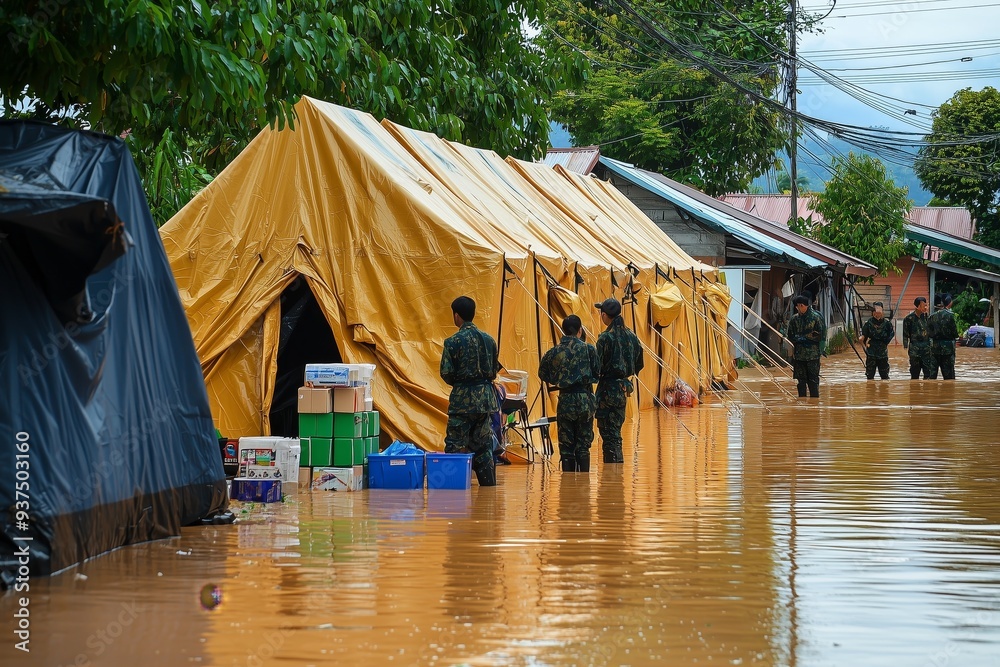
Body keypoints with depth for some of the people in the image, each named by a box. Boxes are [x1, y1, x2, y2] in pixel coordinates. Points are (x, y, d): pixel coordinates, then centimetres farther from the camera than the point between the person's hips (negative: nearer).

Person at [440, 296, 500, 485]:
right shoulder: (488, 339, 6)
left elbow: (446, 373, -10)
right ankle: (490, 486, 14)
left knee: (455, 445, -3)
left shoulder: (453, 342, -11)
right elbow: (495, 370, 11)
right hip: (485, 397, 6)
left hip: (463, 399, -6)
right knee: (482, 445, 13)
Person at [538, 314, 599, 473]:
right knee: (583, 445, 6)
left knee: (566, 446, 7)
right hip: (585, 400, -1)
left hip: (565, 400, 1)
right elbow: (597, 373, -3)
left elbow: (544, 375, 7)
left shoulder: (553, 353, -1)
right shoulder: (588, 349, -6)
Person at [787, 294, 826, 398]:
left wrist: (804, 337, -8)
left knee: (813, 379, -3)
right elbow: (790, 336, 12)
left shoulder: (815, 317, -4)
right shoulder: (794, 319, 7)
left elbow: (820, 335, -5)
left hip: (813, 354, -3)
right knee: (800, 379, 7)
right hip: (799, 354, 4)